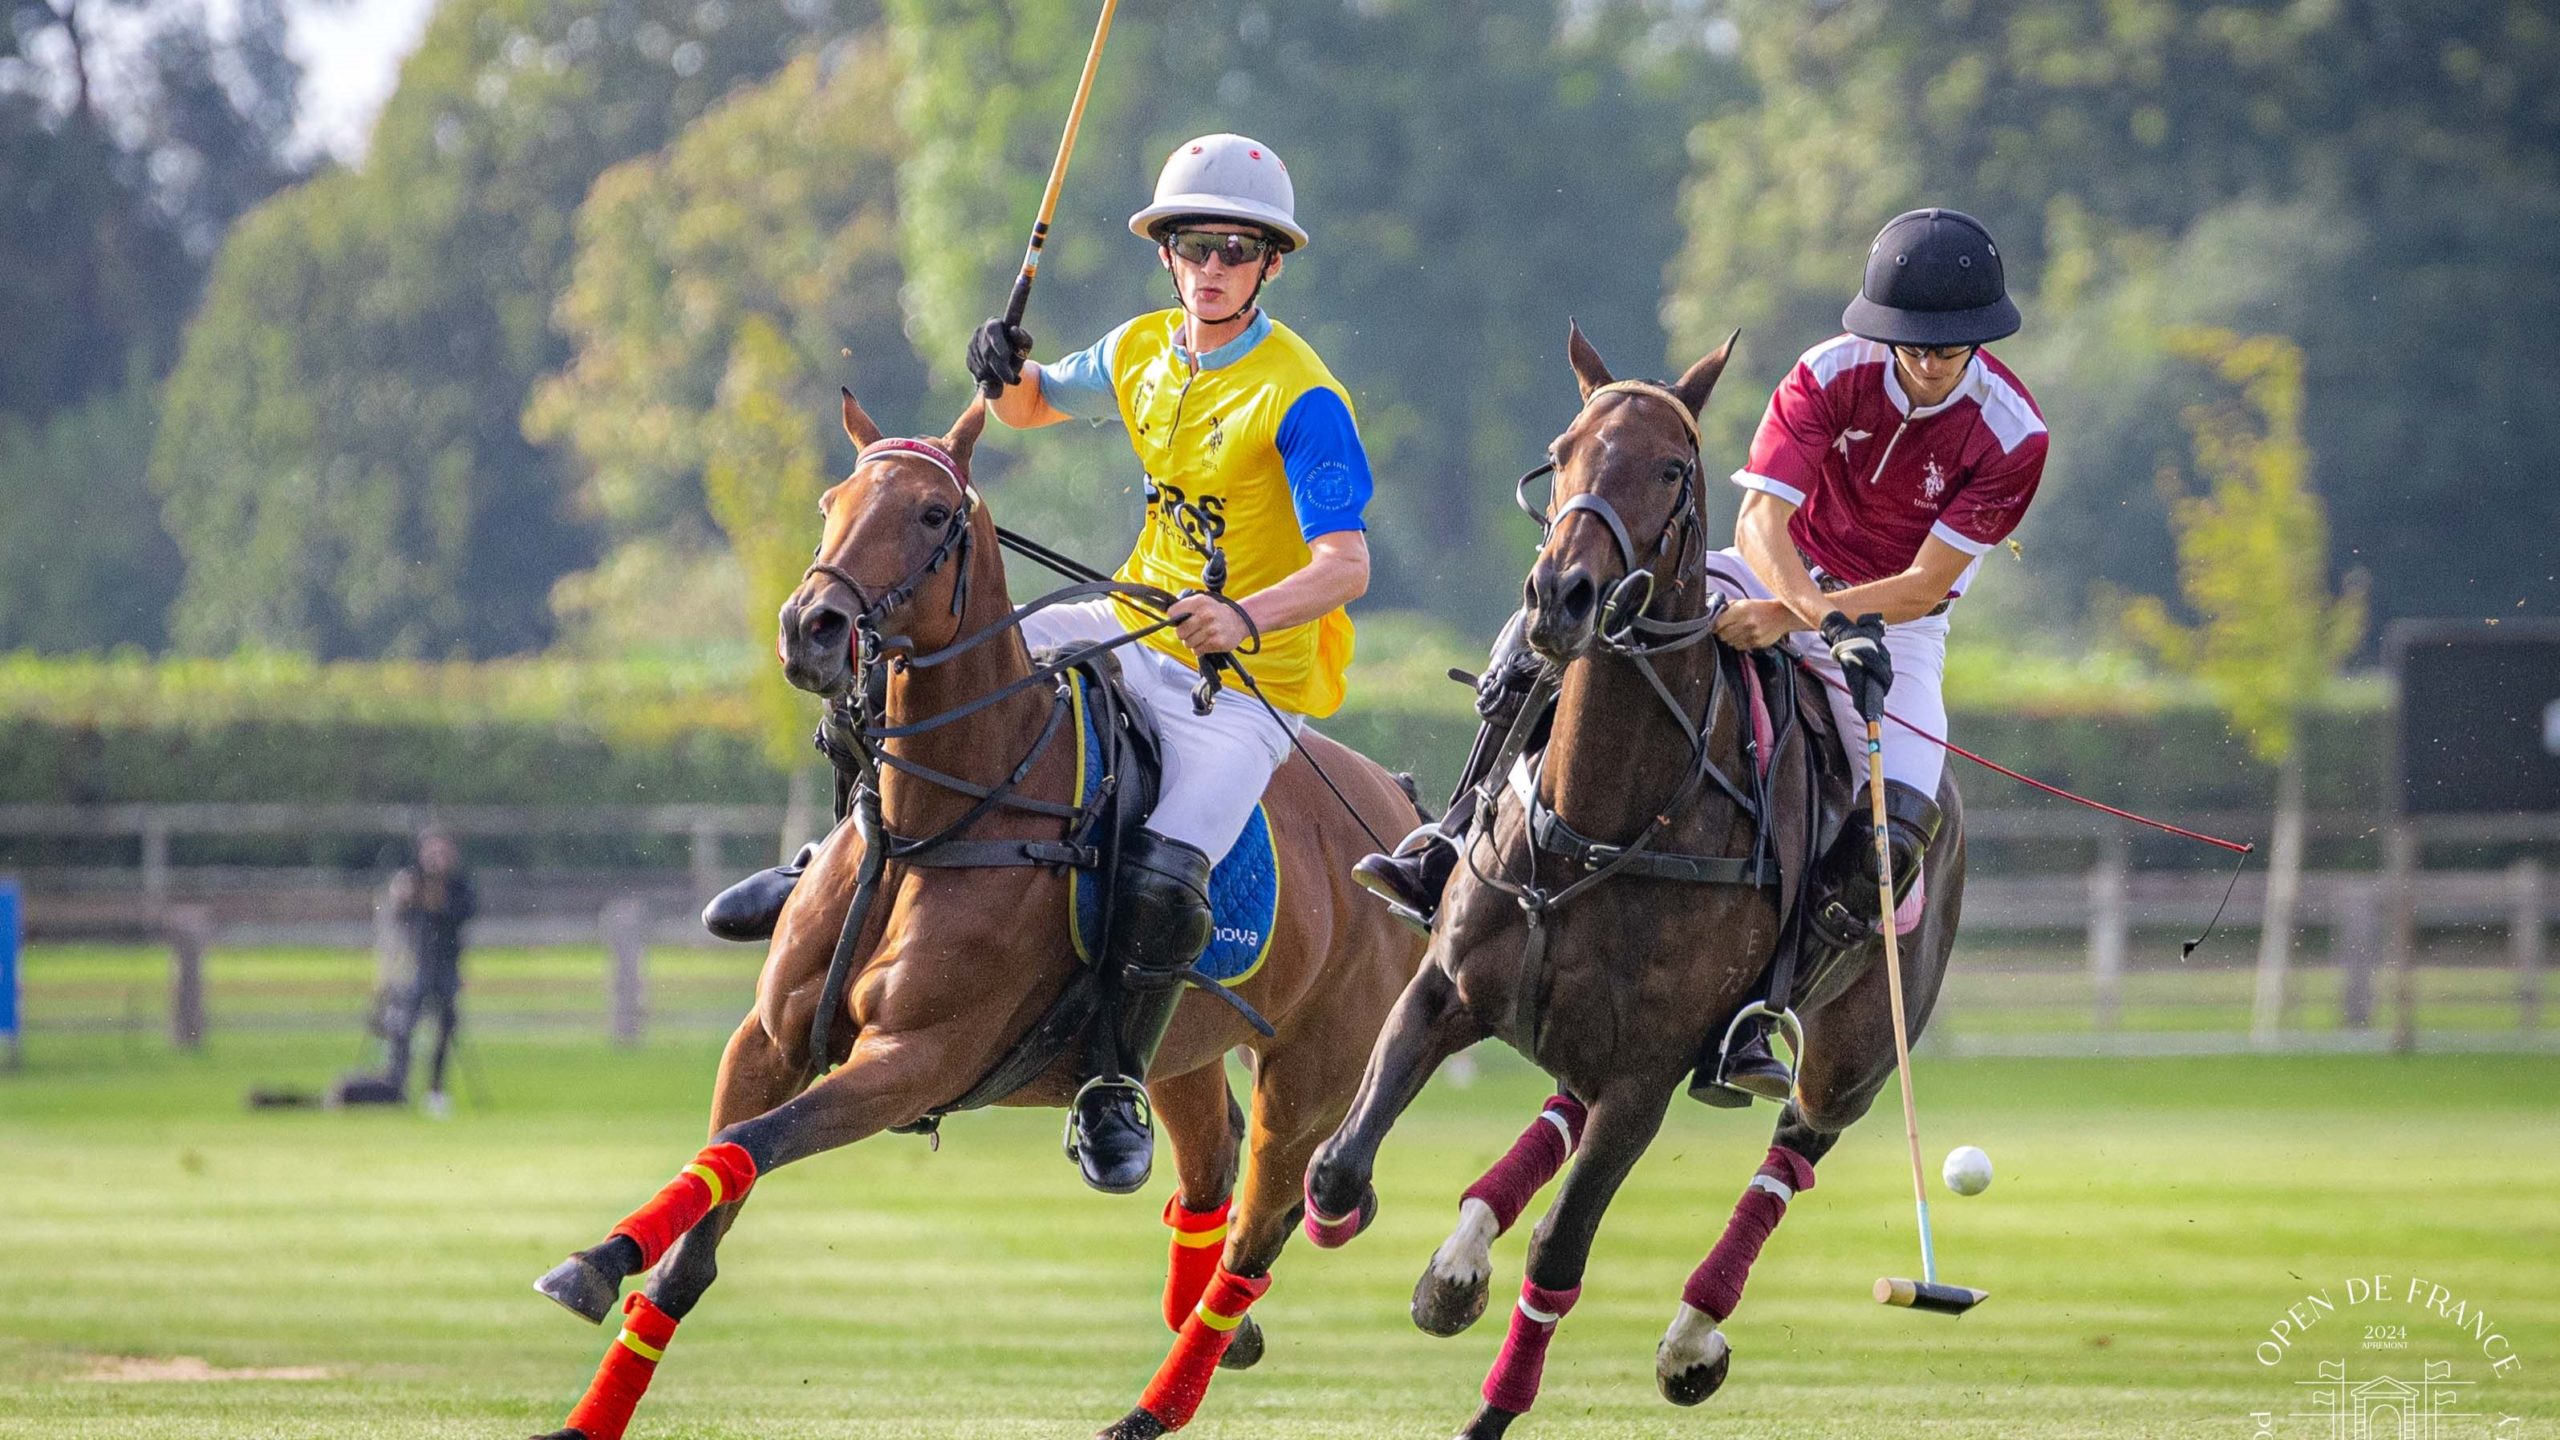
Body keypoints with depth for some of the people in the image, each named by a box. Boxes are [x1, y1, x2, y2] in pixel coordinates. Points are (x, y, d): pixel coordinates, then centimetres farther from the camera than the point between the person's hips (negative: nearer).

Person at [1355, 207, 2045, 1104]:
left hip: (1896, 622, -2)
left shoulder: (2012, 434, -18)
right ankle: (1452, 854, -9)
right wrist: (1809, 604, -45)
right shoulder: (1831, 375, -14)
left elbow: (1926, 586, -20)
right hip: (1781, 577, 2)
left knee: (1896, 834, -28)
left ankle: (1744, 1021, -21)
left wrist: (1792, 618, -32)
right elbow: (1761, 519, -23)